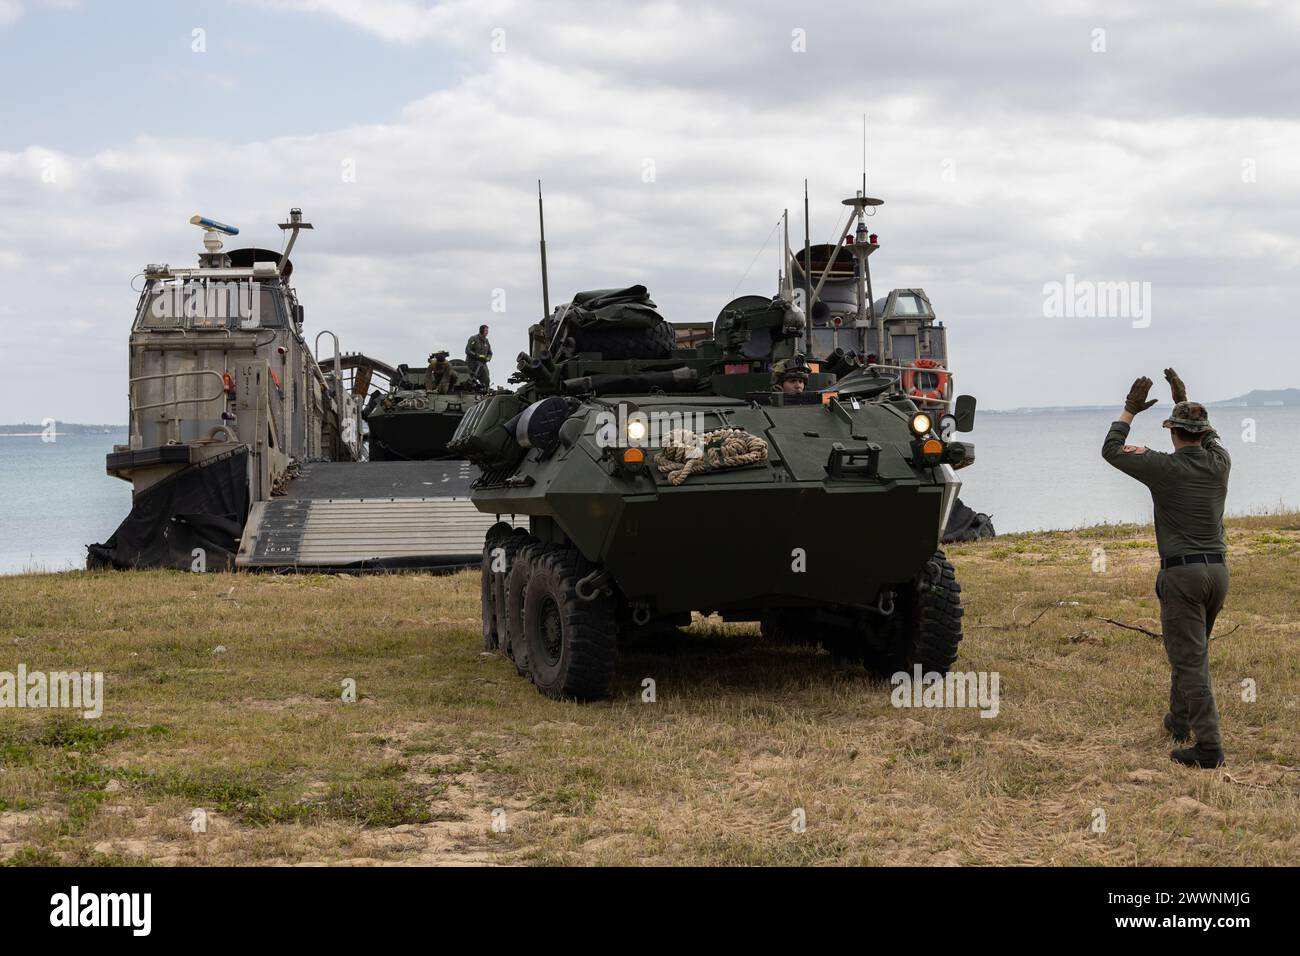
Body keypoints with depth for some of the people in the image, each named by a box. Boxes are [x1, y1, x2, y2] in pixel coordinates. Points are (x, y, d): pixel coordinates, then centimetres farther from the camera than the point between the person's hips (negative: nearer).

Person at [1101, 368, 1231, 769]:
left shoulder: (1165, 468, -11)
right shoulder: (1220, 463, 3)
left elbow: (1112, 451, 2)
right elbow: (1209, 439, 29)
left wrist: (1130, 409, 13)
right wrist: (1184, 400, 37)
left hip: (1181, 573, -6)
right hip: (1217, 569, 6)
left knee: (1189, 660, -6)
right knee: (1194, 650, 24)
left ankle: (1209, 747, -13)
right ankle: (1179, 721, 39)